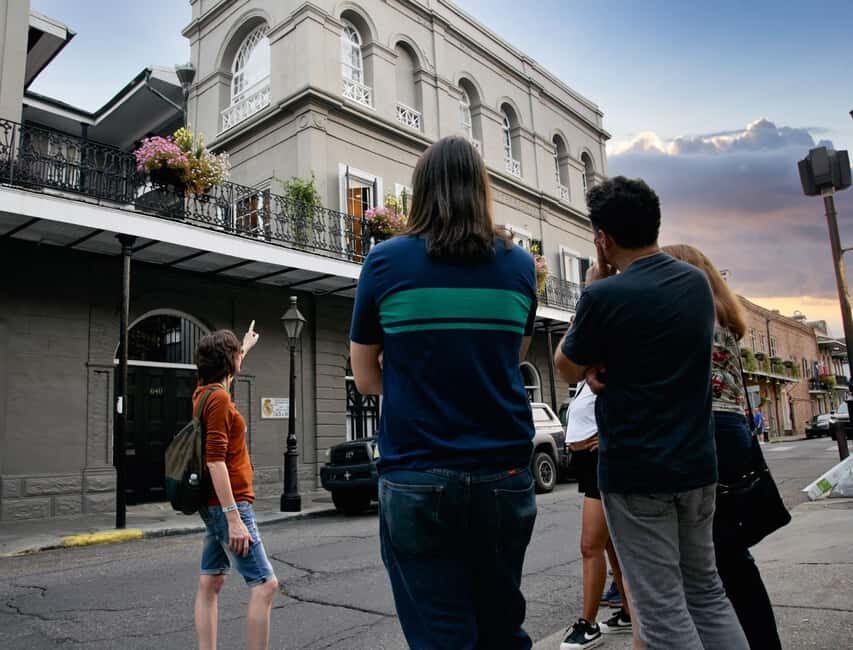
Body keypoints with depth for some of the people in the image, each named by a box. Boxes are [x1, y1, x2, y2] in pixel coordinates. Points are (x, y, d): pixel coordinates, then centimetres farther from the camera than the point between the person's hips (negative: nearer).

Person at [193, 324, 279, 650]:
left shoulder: (206, 392, 10)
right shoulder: (218, 397, -17)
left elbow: (227, 370, 36)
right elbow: (215, 461, -24)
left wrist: (245, 346, 51)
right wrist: (234, 519, -25)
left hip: (216, 506, 10)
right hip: (227, 505, -10)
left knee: (210, 584, 11)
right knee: (265, 584, -8)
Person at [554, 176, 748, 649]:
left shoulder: (605, 295, -17)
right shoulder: (696, 282, 7)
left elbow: (566, 368, -1)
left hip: (636, 471, -7)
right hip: (697, 464, 8)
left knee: (662, 609, 3)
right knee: (706, 591, 20)